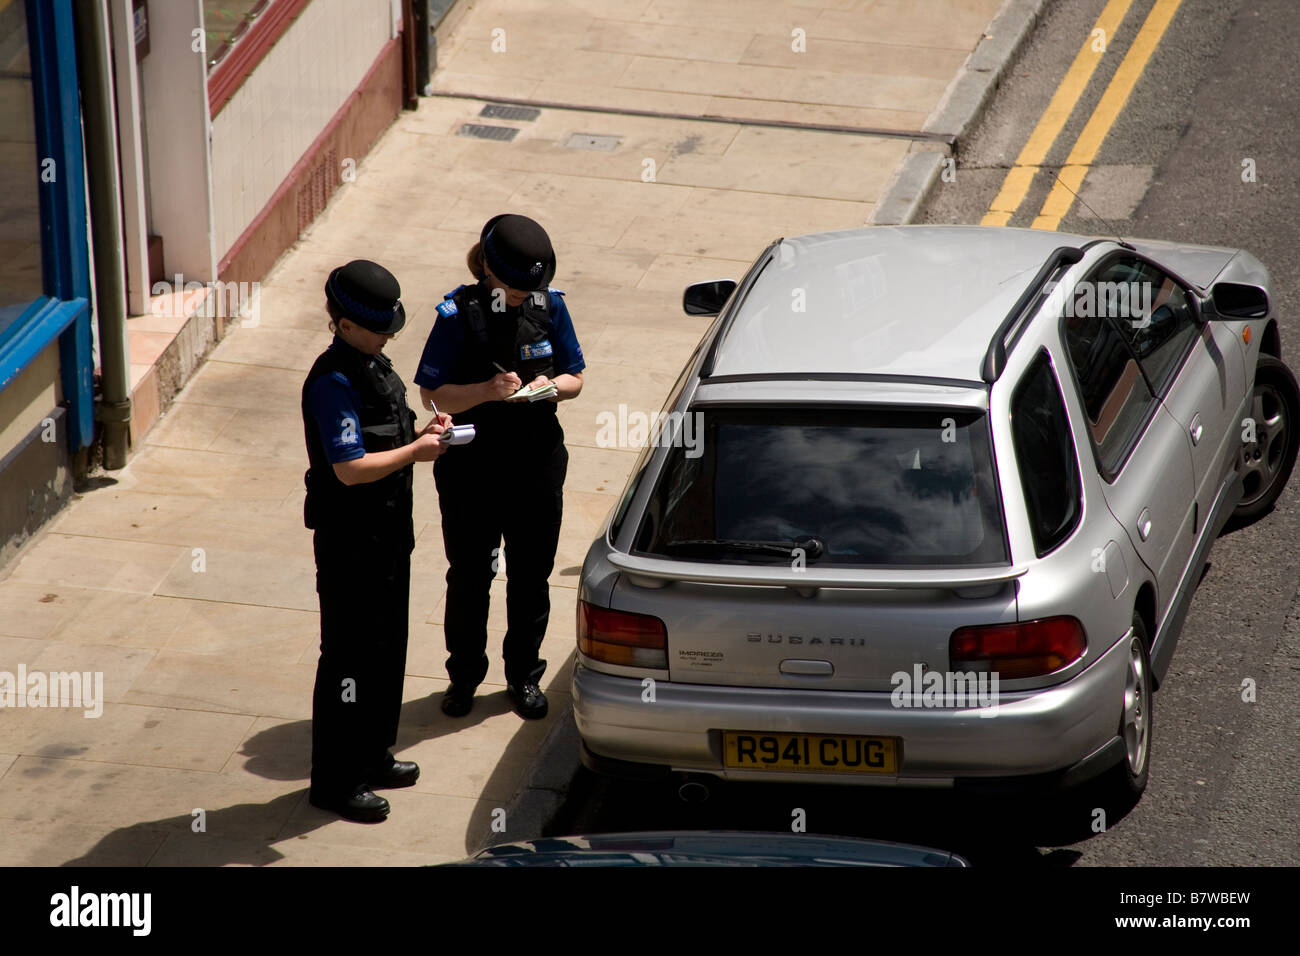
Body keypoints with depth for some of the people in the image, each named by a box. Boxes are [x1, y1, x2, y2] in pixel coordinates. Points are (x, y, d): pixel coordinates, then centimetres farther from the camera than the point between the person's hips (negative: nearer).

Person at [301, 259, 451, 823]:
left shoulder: (373, 365, 8)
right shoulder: (333, 383, -22)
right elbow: (351, 468, -27)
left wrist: (420, 432, 1)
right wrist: (415, 451, -20)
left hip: (387, 533, 10)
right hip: (350, 542, -10)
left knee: (387, 649, 19)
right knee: (351, 657, -1)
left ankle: (372, 756, 33)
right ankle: (335, 781, 8)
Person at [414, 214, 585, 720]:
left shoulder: (549, 306, -4)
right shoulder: (459, 314, -13)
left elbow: (574, 378, 6)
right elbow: (433, 394, -12)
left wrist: (550, 386, -16)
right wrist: (487, 390, -28)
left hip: (537, 464, 2)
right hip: (471, 467, -2)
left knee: (531, 575, 12)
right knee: (469, 575, 10)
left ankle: (524, 675, 29)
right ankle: (464, 675, 27)